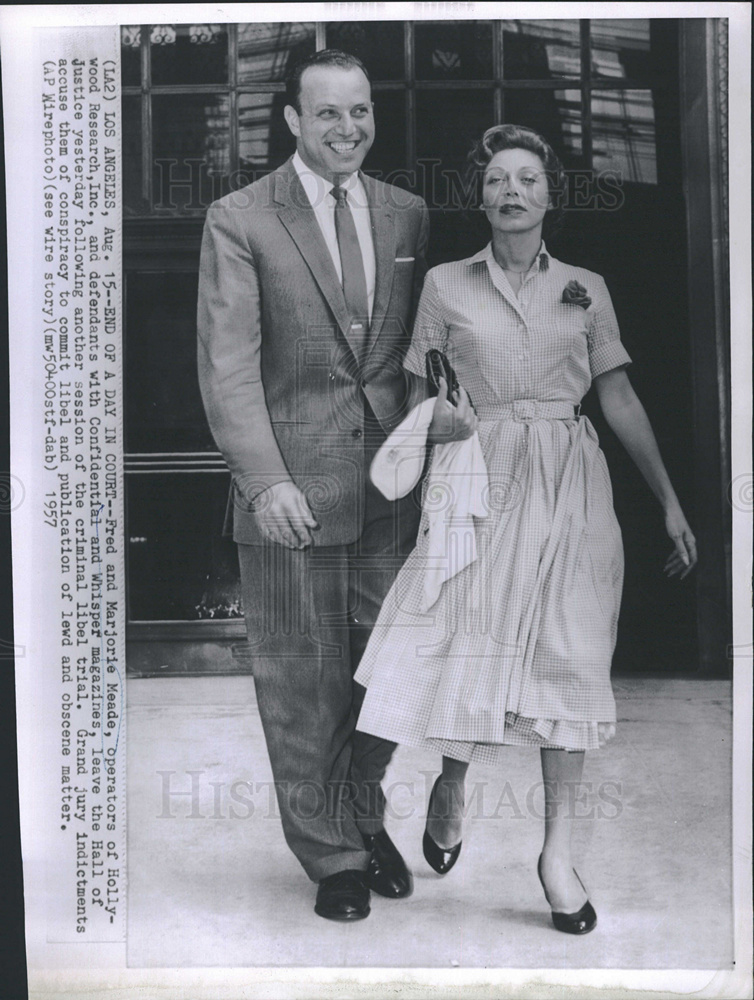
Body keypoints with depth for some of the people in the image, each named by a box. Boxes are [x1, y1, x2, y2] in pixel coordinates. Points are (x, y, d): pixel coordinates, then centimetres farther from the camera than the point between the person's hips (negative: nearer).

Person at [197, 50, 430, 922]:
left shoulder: (408, 215, 11)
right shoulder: (238, 220, -2)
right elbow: (227, 364, -8)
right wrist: (265, 480, -17)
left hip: (393, 487, 4)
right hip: (292, 490, -3)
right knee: (302, 683, 6)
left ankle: (363, 815, 35)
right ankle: (331, 854, 25)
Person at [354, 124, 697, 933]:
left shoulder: (585, 289, 10)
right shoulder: (446, 284, 7)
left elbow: (621, 400, 8)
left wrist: (670, 502, 4)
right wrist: (435, 418, -13)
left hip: (569, 481, 1)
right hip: (481, 477, -1)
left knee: (568, 652, -2)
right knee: (467, 644, -3)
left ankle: (557, 850, 9)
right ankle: (450, 784, 28)